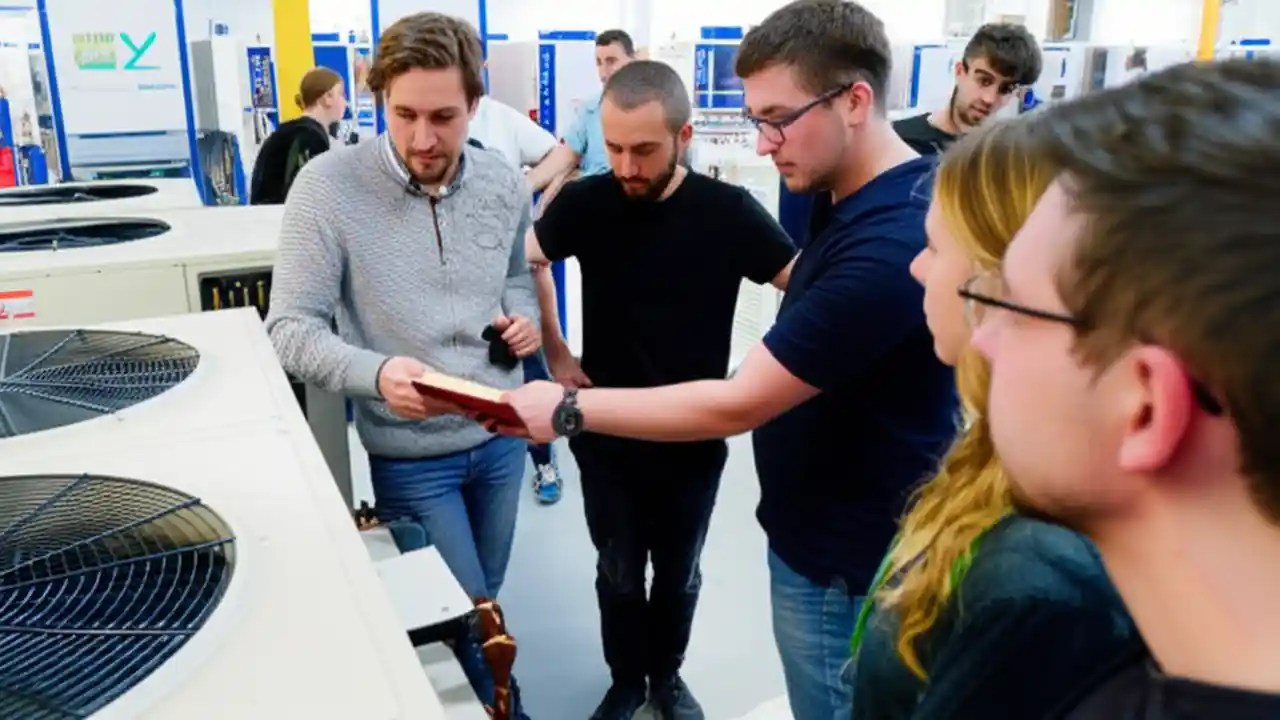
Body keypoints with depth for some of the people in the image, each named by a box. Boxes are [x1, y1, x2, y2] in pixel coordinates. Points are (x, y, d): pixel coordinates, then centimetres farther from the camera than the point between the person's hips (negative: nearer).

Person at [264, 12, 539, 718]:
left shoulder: (504, 183, -3)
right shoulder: (328, 186, -17)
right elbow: (290, 328, -17)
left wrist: (522, 312, -7)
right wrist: (377, 373, -35)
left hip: (501, 436, 5)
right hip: (410, 455, -4)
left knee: (482, 604, 23)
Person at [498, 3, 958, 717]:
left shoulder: (889, 243, -31)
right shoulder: (877, 199, 1)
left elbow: (739, 404, -28)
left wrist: (568, 409, -21)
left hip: (844, 562, -9)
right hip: (834, 534, 9)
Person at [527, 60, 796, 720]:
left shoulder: (728, 211, -16)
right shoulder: (586, 202, -12)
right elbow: (521, 261, 6)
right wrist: (555, 352, 3)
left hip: (695, 440, 0)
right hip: (606, 437, 1)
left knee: (678, 573, 18)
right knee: (618, 574, 16)